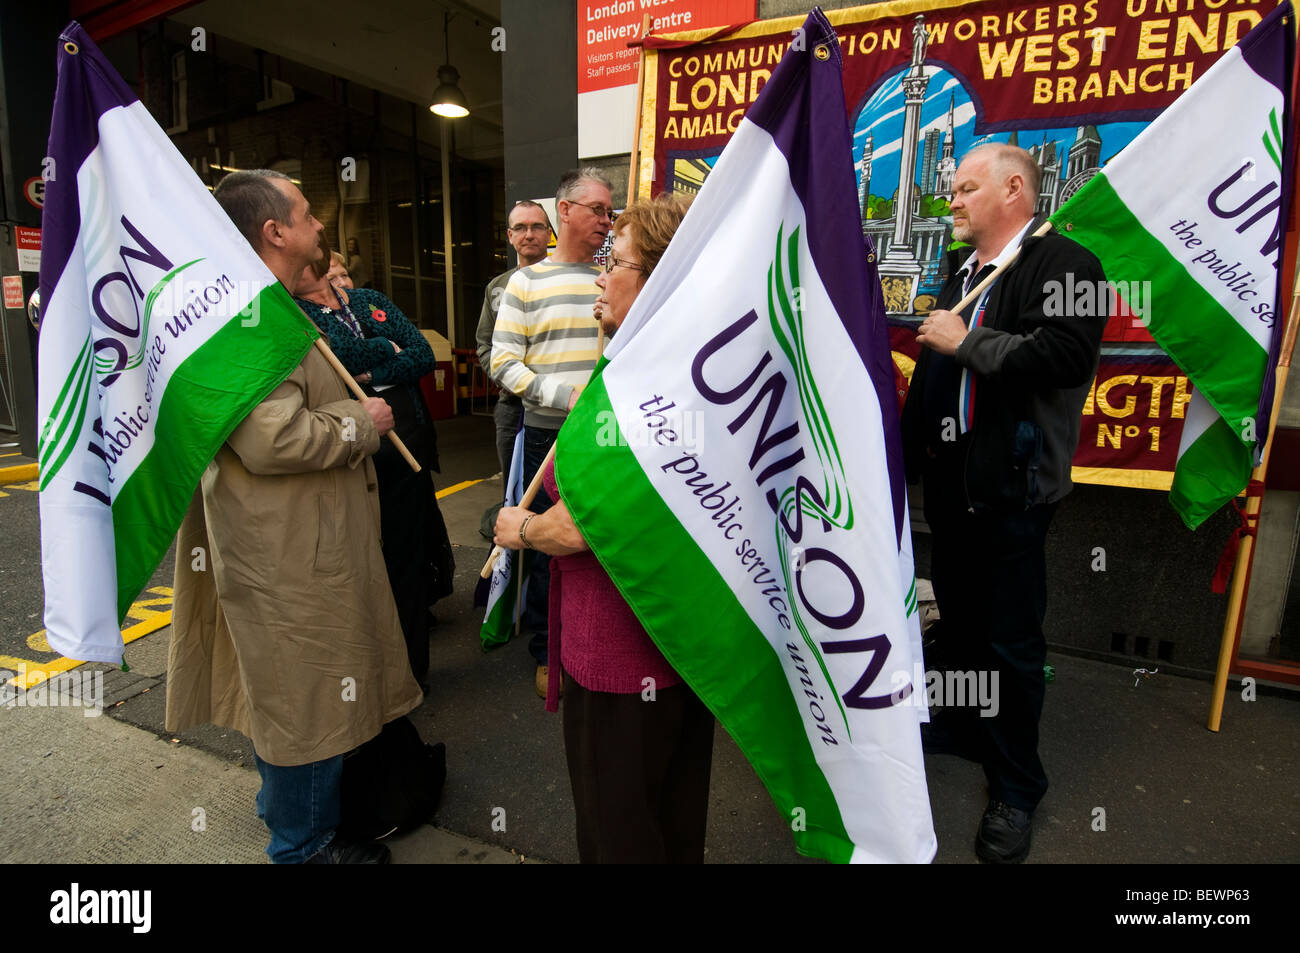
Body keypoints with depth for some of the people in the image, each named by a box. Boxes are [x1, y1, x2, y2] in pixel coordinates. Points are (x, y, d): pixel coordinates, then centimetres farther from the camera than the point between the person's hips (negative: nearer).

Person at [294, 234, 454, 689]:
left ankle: (412, 665, 27)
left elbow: (424, 355, 0)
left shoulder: (371, 301, 11)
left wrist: (372, 372, -12)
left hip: (407, 444, 4)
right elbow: (342, 353, -19)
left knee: (409, 558, 10)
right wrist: (390, 349, -4)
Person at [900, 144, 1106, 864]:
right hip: (950, 475, 8)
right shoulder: (961, 277, 17)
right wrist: (911, 450, 17)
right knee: (959, 617, 19)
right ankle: (968, 726, 40)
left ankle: (1016, 783, 22)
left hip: (1010, 485, -8)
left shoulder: (1062, 264, -10)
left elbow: (1066, 354, -28)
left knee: (1011, 637, 3)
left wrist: (966, 343, -18)